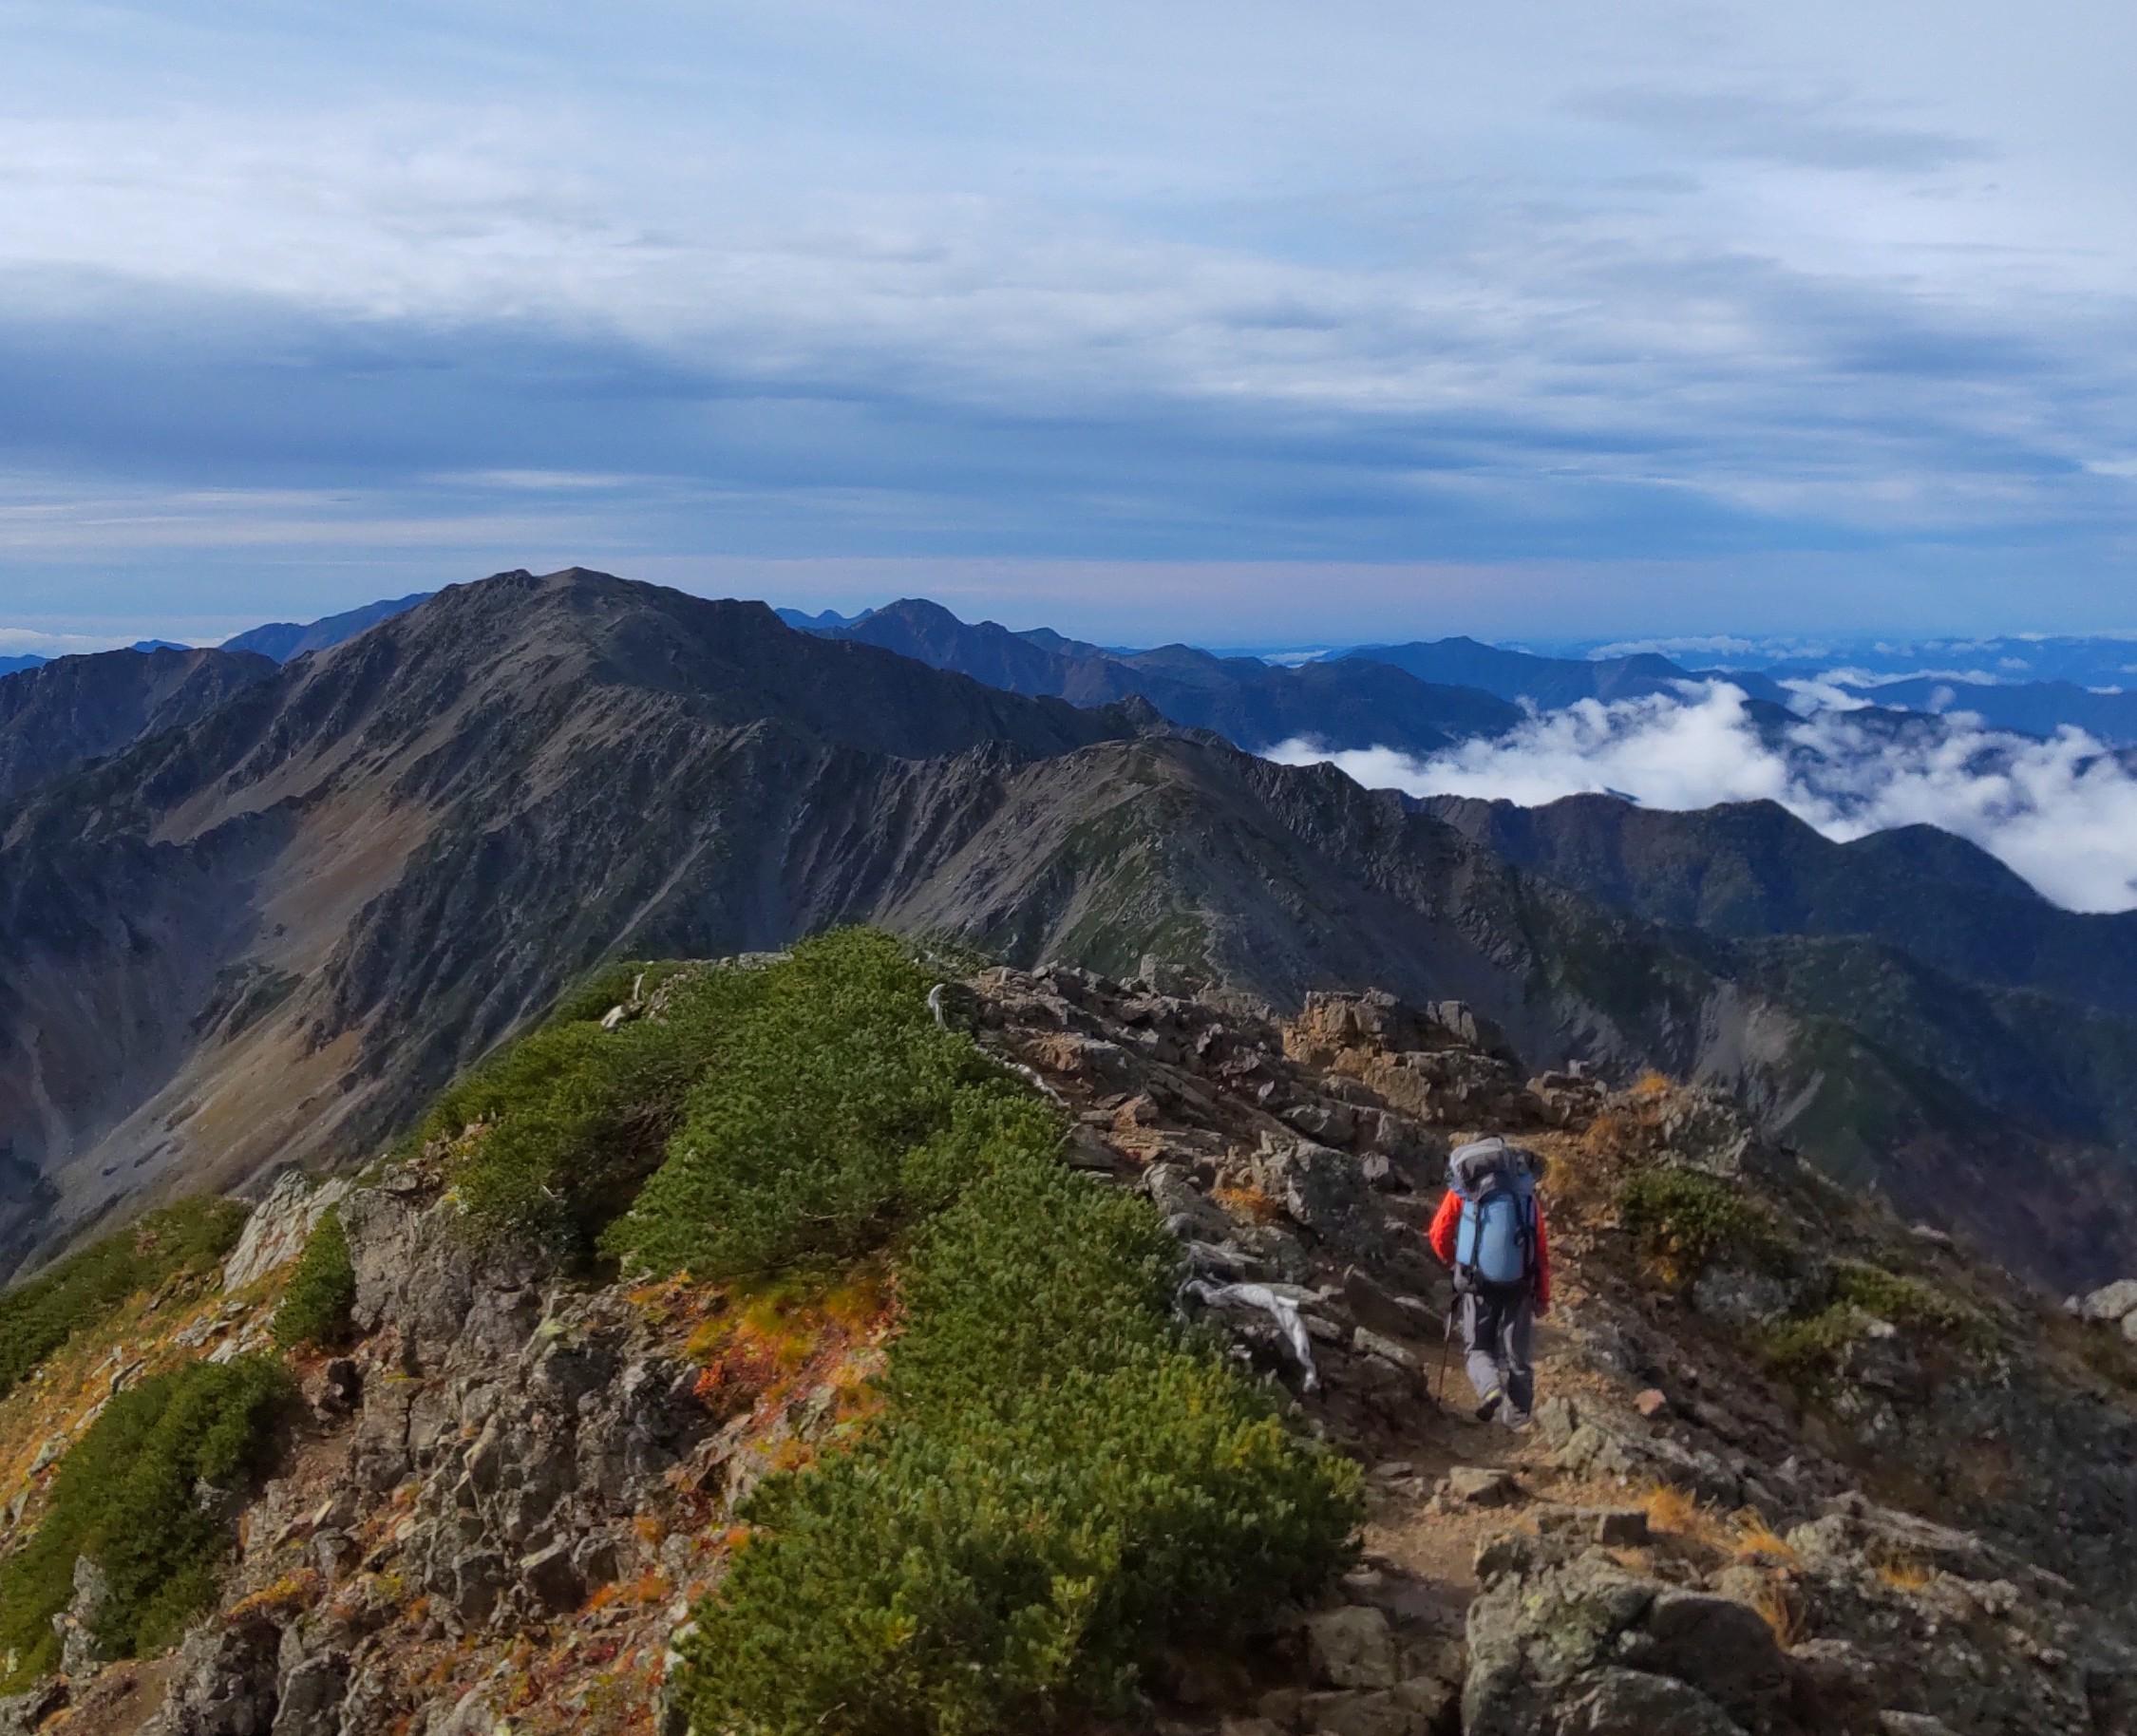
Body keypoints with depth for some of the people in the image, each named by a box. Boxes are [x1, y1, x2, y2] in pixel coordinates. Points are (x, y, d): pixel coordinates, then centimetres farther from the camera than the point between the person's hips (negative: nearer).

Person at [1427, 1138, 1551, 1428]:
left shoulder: (1462, 1191, -1)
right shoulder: (1528, 1196, 4)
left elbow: (1439, 1235, 1)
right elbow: (1542, 1252, 5)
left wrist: (1453, 1263, 22)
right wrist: (1543, 1297, 15)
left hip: (1476, 1284, -1)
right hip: (1518, 1285, 2)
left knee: (1478, 1347, 12)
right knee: (1516, 1354, 13)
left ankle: (1490, 1386, -17)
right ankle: (1518, 1414, 8)